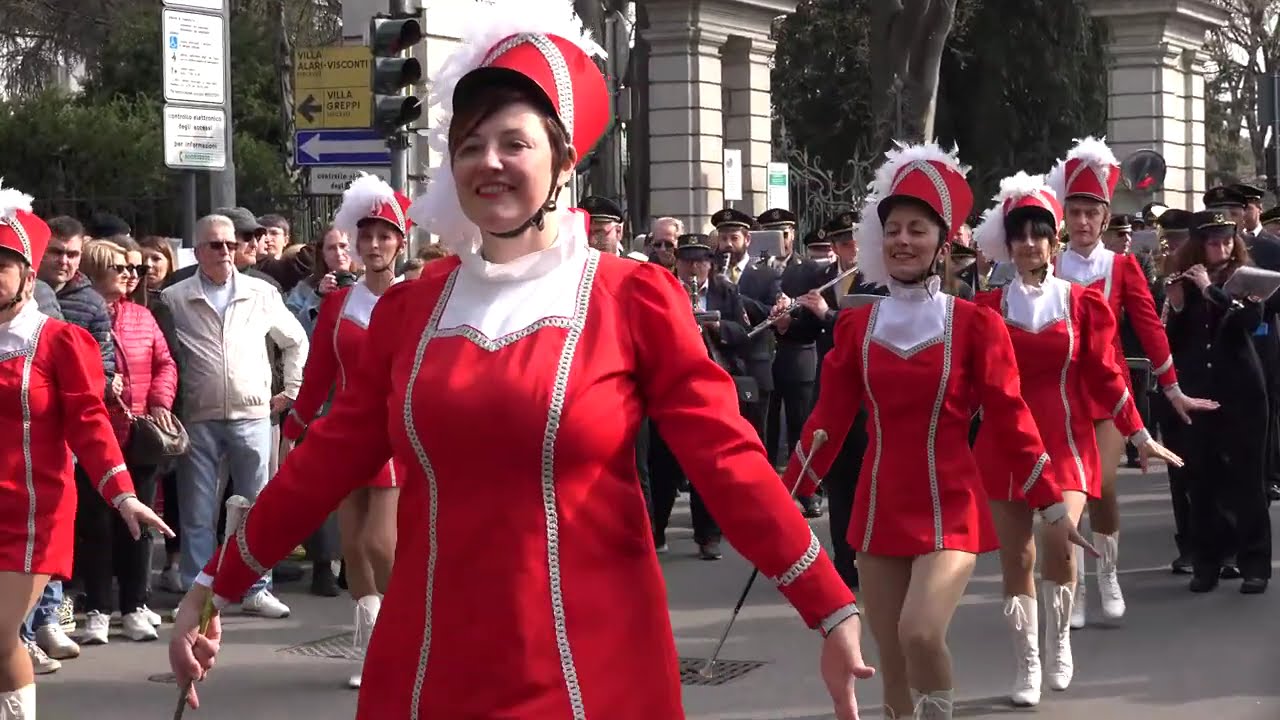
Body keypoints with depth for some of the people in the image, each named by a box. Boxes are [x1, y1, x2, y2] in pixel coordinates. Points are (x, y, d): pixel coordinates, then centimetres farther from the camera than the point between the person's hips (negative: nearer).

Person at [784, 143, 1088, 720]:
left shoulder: (974, 323, -5)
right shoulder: (856, 325, 4)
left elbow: (1010, 421, -1)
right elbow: (829, 419, 8)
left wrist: (1053, 506, -1)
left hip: (950, 507, -3)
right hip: (880, 506, 4)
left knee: (921, 634, -24)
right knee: (891, 660, 5)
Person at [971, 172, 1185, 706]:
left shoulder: (1082, 303, 2)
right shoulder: (987, 307, 3)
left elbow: (1105, 374, 6)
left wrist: (1139, 436, 5)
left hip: (1066, 441, -1)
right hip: (1005, 444, 1)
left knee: (1058, 539, -21)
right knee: (1015, 557, 2)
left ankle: (1059, 637, 4)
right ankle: (1027, 667, 12)